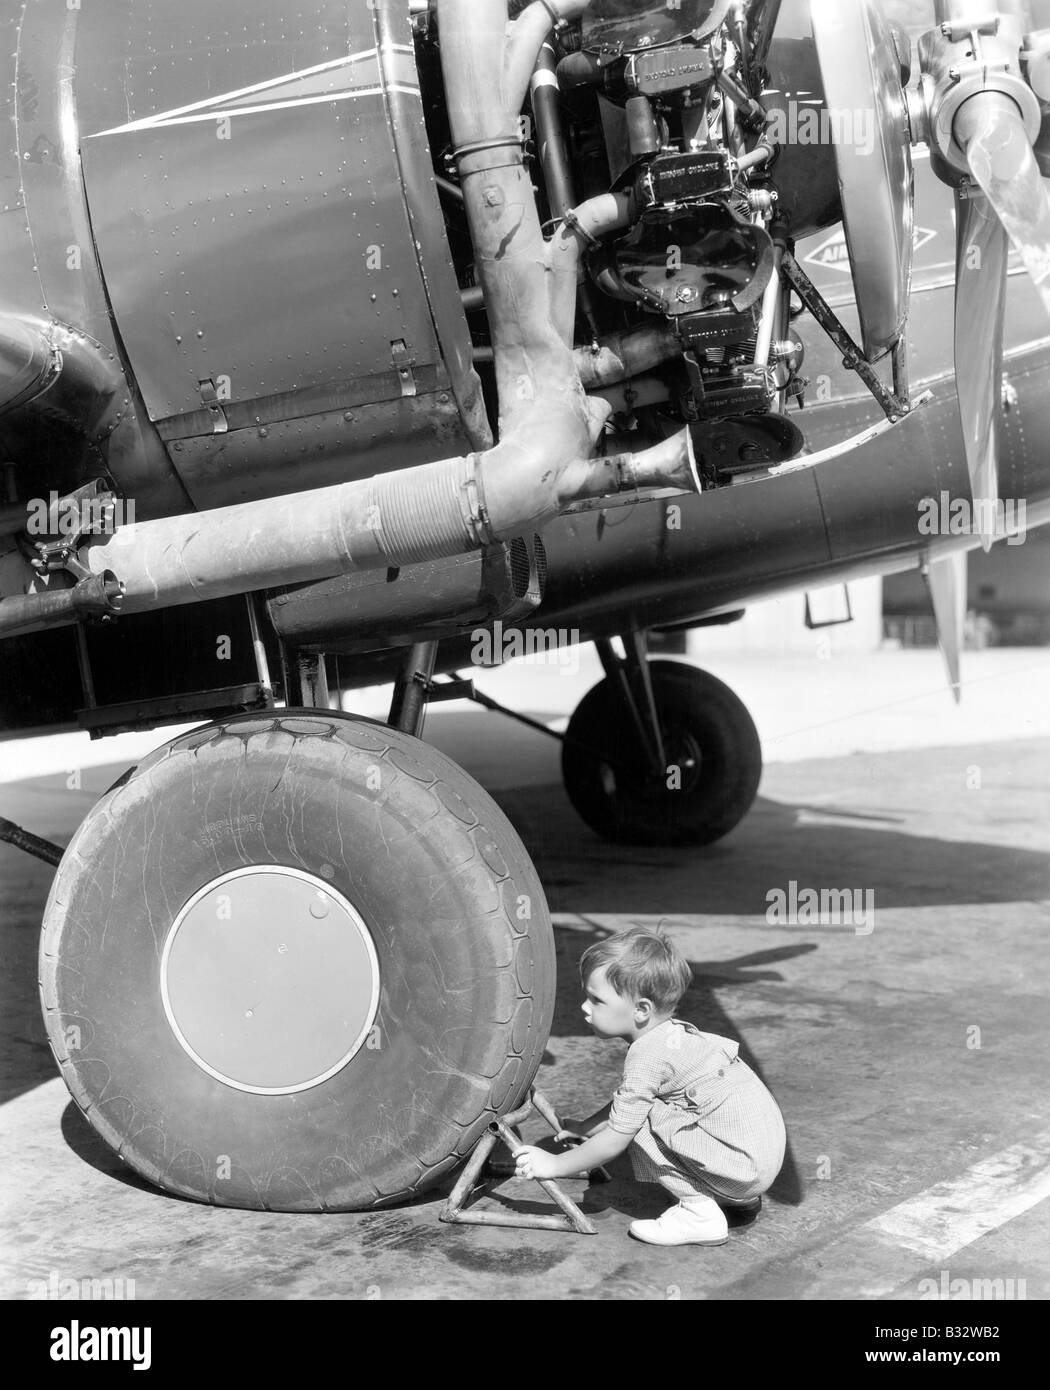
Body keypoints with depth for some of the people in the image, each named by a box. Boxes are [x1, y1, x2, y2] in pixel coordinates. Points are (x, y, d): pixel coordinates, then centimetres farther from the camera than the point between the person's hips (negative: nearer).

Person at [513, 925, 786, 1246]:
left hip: (749, 1164, -10)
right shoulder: (669, 1033, 9)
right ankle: (739, 1198, 20)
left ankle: (700, 1215, -6)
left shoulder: (647, 1056, -19)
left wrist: (554, 1165, -4)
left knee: (642, 1120, -13)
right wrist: (587, 1127, 22)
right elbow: (627, 1099, 25)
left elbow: (614, 1141, -15)